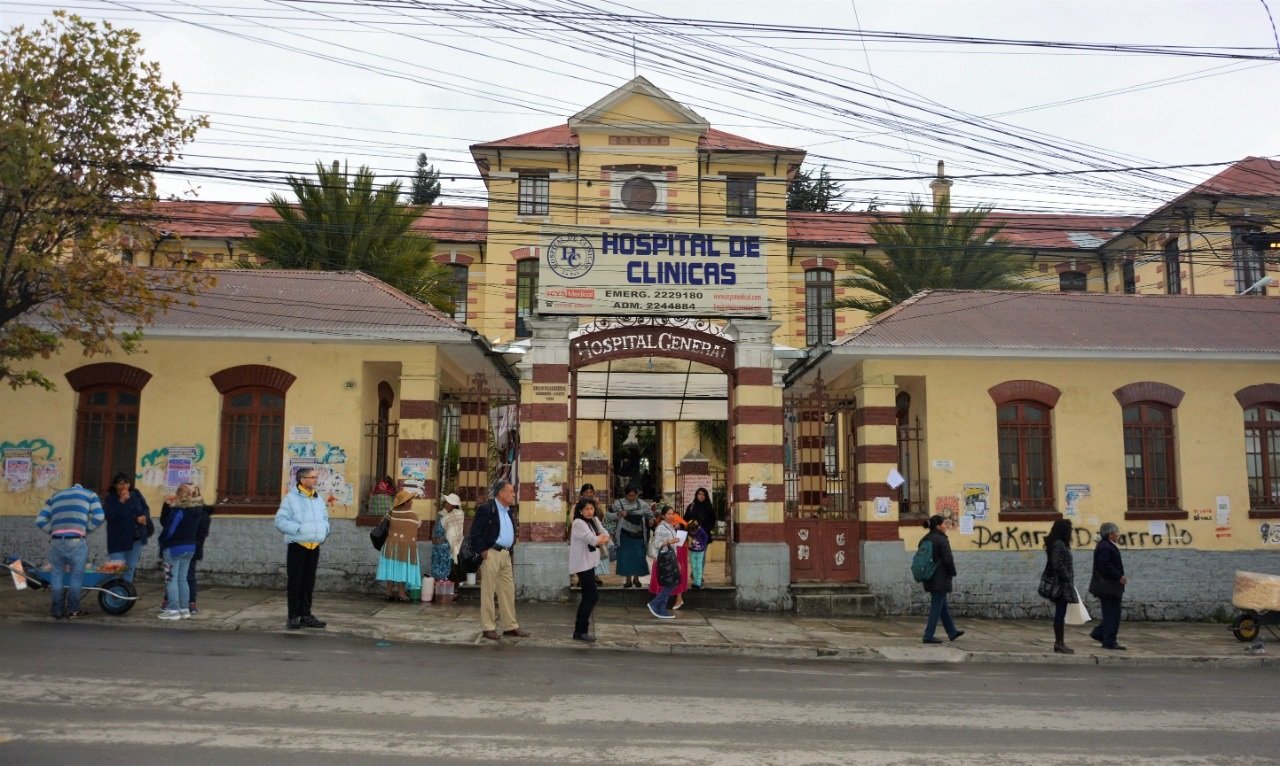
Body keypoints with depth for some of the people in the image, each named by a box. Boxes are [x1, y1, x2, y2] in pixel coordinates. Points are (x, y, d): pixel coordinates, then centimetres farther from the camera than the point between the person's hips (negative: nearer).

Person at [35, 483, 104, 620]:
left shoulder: (55, 496, 28)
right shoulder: (90, 494, 21)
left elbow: (40, 520, 15)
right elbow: (99, 517, 4)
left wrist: (53, 532, 17)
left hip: (56, 541, 3)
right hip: (76, 542, -3)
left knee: (57, 574, 15)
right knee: (76, 575, 7)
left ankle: (57, 610, 19)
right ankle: (73, 610, 11)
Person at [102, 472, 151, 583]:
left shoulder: (136, 494, 3)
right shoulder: (109, 498, -10)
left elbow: (145, 508, 9)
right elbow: (109, 516, -22)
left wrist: (144, 516, -13)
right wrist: (121, 501, -25)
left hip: (136, 538, 5)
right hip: (118, 539, -4)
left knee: (130, 569, 13)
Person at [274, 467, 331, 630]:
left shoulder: (319, 499, 14)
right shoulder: (291, 498, -5)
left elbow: (325, 519, 23)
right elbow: (280, 521, -11)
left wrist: (325, 529, 2)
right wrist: (299, 529, -20)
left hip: (314, 546, 6)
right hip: (297, 545, -6)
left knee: (308, 582, 9)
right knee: (295, 582, -1)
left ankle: (306, 616, 16)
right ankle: (293, 617, 5)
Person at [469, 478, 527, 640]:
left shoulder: (508, 511, 15)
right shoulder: (486, 508, -11)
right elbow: (475, 532, -15)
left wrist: (510, 548, 14)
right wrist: (483, 551, -16)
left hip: (505, 554, 8)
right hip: (491, 554, -8)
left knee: (508, 591, 10)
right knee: (488, 592, -1)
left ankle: (511, 626, 17)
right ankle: (488, 628, 6)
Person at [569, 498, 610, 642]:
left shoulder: (594, 521, 12)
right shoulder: (579, 523, -15)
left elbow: (606, 538, 5)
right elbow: (593, 540, -23)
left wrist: (598, 539, -15)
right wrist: (601, 537, -4)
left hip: (589, 563, 9)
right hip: (582, 564, -9)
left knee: (588, 596, 12)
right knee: (593, 596, -10)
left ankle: (579, 630, 18)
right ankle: (581, 631, -4)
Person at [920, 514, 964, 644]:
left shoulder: (926, 539, 9)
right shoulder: (941, 540, -17)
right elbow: (948, 560, -17)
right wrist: (952, 573, -1)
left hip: (930, 579, 9)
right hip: (940, 579, -9)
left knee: (942, 606, 18)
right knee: (937, 607, -2)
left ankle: (952, 632, 30)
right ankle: (928, 636, 1)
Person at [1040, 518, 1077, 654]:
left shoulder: (1059, 544, 15)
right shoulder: (1059, 544, -16)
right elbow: (1057, 565, -22)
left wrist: (1069, 581, 15)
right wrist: (1067, 579, -14)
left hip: (1060, 584, 10)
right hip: (1061, 584, -10)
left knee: (1060, 613, 12)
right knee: (1060, 614, -5)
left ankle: (1059, 642, 18)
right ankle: (1060, 643, -1)